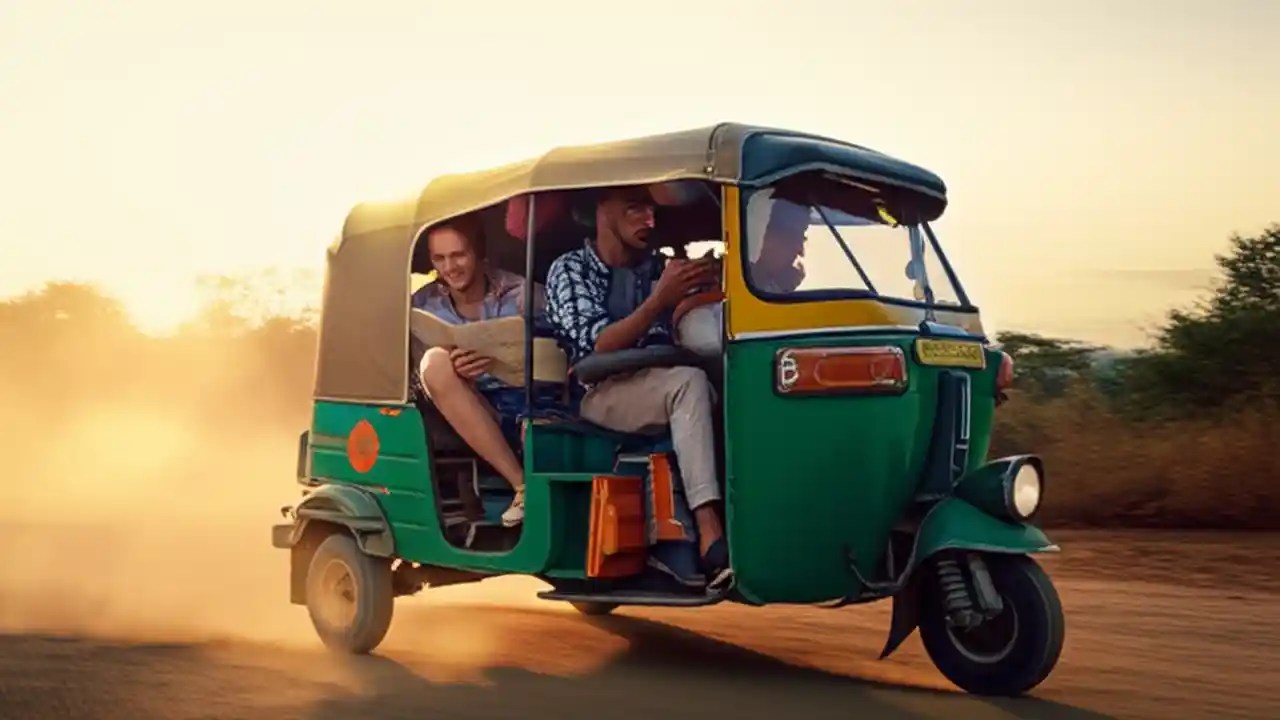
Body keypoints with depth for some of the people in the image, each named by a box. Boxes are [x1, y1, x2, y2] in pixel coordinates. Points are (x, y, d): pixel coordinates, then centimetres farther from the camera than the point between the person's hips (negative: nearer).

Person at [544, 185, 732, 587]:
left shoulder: (659, 268, 17)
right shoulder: (570, 270, 2)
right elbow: (595, 347, -12)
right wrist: (659, 301, -23)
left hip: (661, 394, 5)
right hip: (599, 396, -5)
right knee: (689, 381, -34)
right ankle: (711, 536, -45)